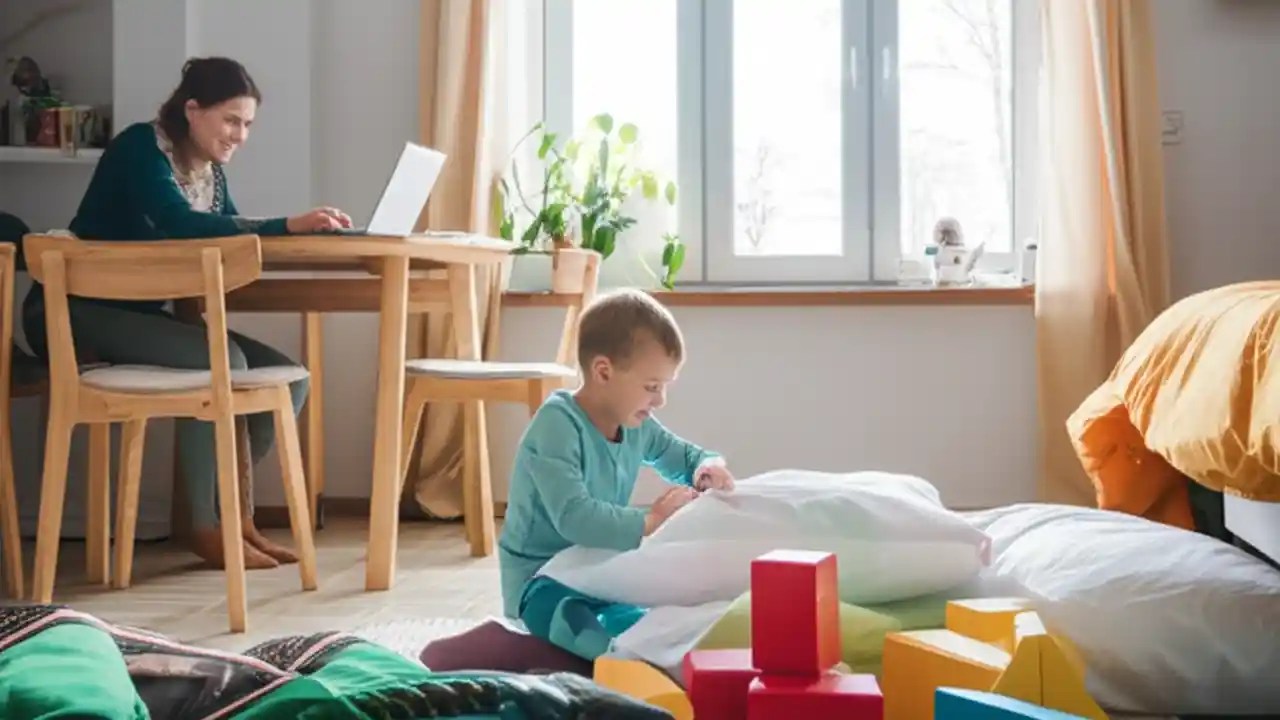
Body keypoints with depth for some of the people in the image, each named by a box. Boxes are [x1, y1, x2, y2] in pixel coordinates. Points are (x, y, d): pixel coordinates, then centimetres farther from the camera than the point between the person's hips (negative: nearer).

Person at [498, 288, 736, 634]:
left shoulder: (636, 423, 5)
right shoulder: (557, 426, -22)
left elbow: (684, 456, 23)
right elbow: (573, 517, -34)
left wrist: (709, 465, -1)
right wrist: (649, 522, -33)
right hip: (543, 580, -10)